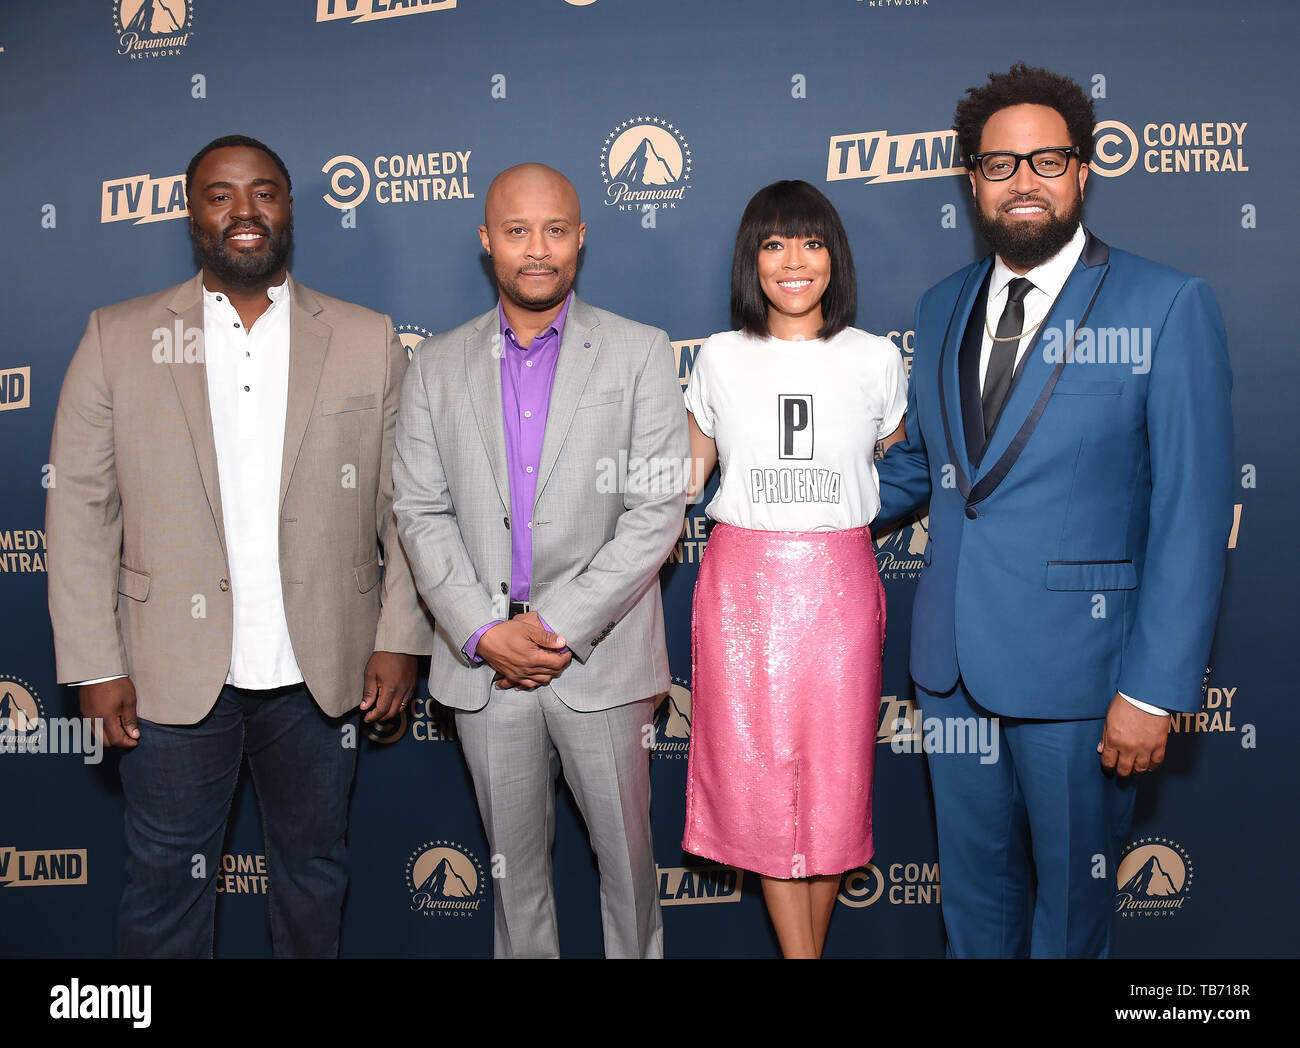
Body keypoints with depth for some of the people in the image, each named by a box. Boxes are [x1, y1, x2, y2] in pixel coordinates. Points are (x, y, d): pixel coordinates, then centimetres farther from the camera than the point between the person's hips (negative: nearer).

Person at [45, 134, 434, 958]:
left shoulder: (368, 341, 2)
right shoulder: (117, 339, 1)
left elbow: (407, 503, 1)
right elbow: (80, 510, 0)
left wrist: (401, 639, -5)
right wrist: (96, 666, -5)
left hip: (320, 672, 1)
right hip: (171, 673, 0)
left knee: (315, 876, 18)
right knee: (166, 890, 14)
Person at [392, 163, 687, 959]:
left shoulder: (641, 354, -1)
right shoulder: (438, 365, 6)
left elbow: (658, 511, -8)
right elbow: (421, 514, 1)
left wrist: (560, 626, -14)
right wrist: (485, 633, -11)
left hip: (601, 657, -2)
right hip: (482, 661, 2)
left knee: (625, 849, 12)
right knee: (514, 860, 16)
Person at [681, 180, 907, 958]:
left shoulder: (877, 358, 4)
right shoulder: (720, 358, 5)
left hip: (838, 585, 0)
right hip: (741, 584, 0)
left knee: (834, 777, 7)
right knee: (758, 777, 4)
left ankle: (813, 940, 28)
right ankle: (797, 951, 18)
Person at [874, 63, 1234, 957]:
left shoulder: (1168, 306, -9)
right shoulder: (942, 307, 8)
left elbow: (1194, 513, -12)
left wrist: (1155, 690, -16)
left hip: (1075, 662, -4)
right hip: (953, 658, 5)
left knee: (1071, 891, 15)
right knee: (972, 879, 21)